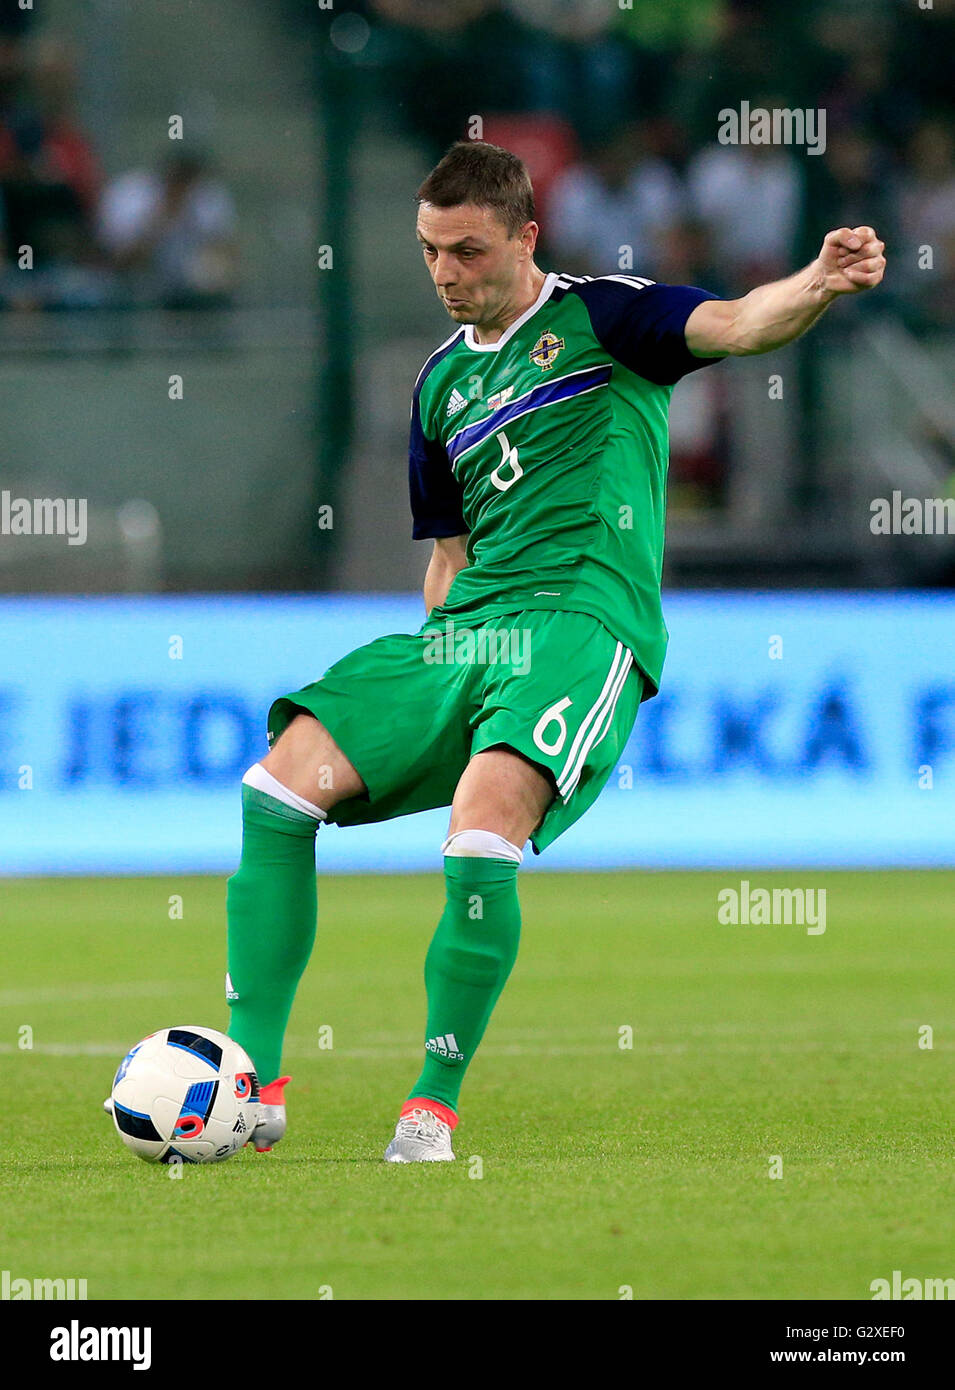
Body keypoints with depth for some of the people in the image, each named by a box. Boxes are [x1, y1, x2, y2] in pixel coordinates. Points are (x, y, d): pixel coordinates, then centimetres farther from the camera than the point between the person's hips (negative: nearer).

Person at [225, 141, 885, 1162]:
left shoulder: (598, 317, 4)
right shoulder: (441, 381, 23)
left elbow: (732, 324, -13)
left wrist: (818, 285, -34)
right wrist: (428, 665, 15)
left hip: (585, 625, -6)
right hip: (464, 627, 7)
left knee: (483, 824, -31)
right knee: (284, 778, -12)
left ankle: (434, 1105, -17)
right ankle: (253, 1086, -11)